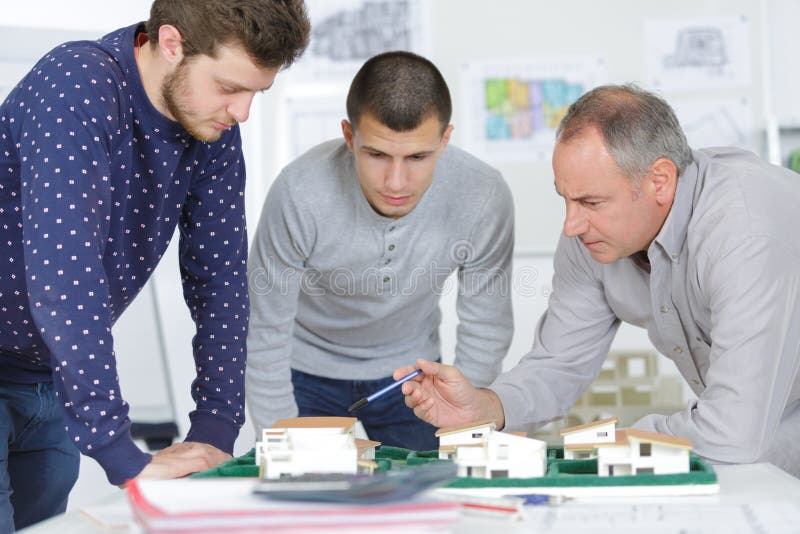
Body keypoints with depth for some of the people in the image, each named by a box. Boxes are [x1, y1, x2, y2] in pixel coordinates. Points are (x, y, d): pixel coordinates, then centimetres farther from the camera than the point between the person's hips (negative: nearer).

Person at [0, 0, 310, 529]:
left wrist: (216, 430, -11)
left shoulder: (215, 132, -5)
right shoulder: (77, 84, -27)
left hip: (51, 383, 6)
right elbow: (64, 275, -34)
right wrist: (126, 459, -34)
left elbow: (219, 279, -1)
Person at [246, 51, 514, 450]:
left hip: (409, 369, 2)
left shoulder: (485, 197, -27)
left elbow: (485, 328, -11)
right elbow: (265, 335, -20)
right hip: (307, 369, -2)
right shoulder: (300, 193, -32)